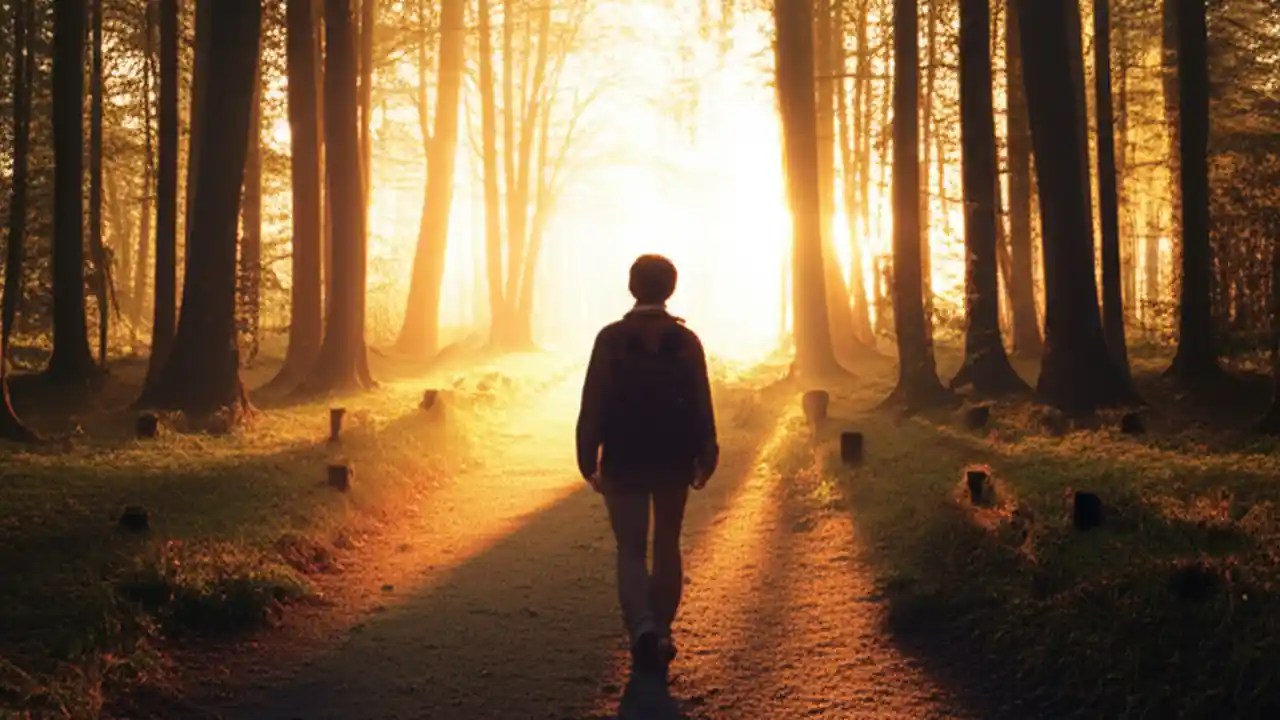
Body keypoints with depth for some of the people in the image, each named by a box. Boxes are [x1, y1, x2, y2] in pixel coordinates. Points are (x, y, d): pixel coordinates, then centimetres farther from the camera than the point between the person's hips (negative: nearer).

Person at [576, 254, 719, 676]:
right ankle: (660, 634, 19)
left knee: (631, 549, 1)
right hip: (674, 459, 2)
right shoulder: (685, 340, -2)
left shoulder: (611, 339, -6)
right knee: (667, 546, 15)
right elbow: (701, 404, -1)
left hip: (624, 459, -2)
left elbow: (593, 403, -8)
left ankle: (643, 629, -22)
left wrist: (588, 459, -3)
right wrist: (705, 458, 7)